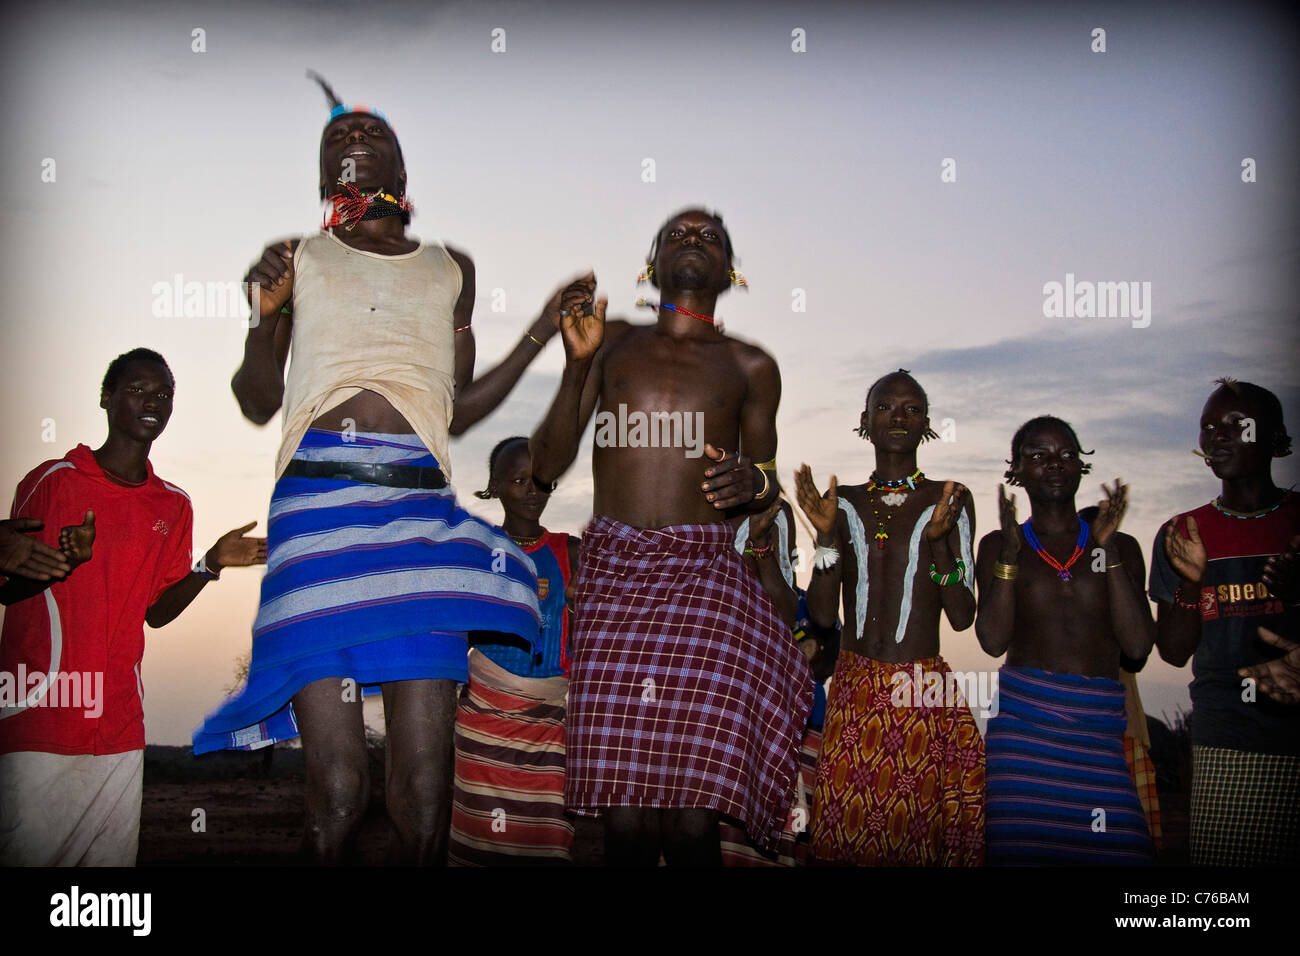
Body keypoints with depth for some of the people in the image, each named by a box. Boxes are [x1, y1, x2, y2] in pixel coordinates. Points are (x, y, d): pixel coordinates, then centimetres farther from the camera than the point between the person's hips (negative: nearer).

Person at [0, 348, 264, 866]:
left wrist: (210, 565, 0)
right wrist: (66, 560, -21)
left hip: (119, 724, 4)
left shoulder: (173, 506, 13)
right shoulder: (53, 480, -1)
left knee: (114, 854, 3)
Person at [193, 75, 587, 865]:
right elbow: (260, 402, 15)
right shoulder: (299, 260, 20)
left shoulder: (450, 270, 24)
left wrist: (543, 331, 19)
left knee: (425, 802, -6)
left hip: (419, 506, 2)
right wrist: (267, 314, -2)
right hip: (318, 497, -1)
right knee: (338, 795, -11)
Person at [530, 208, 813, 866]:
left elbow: (767, 485, 20)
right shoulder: (614, 342, 16)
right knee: (623, 808, -8)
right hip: (612, 570, 1)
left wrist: (751, 480, -4)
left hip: (703, 574, 0)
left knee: (692, 808, -11)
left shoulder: (750, 366, 16)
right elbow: (547, 465, 10)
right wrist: (577, 363, -1)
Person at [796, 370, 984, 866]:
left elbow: (962, 617, -2)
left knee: (921, 833, -1)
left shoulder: (950, 500, 4)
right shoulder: (843, 503, 8)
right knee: (847, 837, 2)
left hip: (925, 695, -1)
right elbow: (823, 614, 2)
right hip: (853, 694, 1)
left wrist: (939, 539, -15)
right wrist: (827, 534, -9)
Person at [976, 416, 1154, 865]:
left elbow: (1138, 645, 1)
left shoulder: (1120, 546, 13)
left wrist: (1108, 550, -5)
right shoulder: (999, 545, 10)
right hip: (1024, 718, -1)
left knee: (1111, 849, -14)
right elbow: (993, 641, -3)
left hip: (1099, 725, 1)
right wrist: (1010, 550, -9)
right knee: (1025, 845, -12)